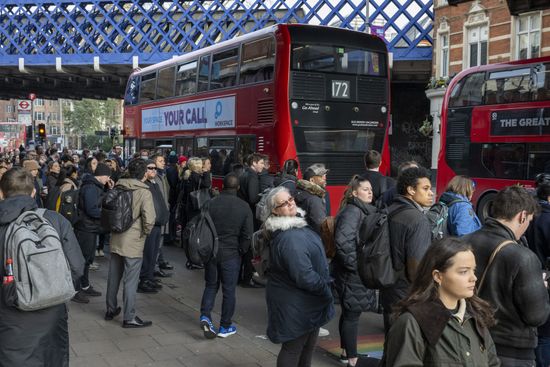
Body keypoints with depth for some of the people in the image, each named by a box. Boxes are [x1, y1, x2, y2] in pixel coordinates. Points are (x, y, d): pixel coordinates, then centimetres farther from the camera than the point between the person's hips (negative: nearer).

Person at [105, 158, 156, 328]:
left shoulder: (118, 187, 2)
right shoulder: (144, 192, -15)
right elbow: (149, 219, -22)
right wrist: (144, 233, -4)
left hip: (116, 239, 6)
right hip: (133, 242, -6)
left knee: (114, 277, 18)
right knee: (130, 281, 2)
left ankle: (111, 309, 33)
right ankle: (129, 317, 10)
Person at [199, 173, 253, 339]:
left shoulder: (211, 203, -6)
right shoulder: (244, 207, -8)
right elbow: (247, 234, -7)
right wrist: (241, 251, 7)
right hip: (231, 254, -2)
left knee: (211, 285, 18)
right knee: (229, 290, 9)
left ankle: (205, 316, 0)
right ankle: (225, 327, 17)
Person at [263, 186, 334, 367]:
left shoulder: (297, 223, 4)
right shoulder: (289, 238, -30)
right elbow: (304, 276, -33)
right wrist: (326, 289, -17)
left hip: (305, 300, 10)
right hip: (295, 305, -10)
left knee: (308, 346, 24)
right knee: (293, 349, 7)